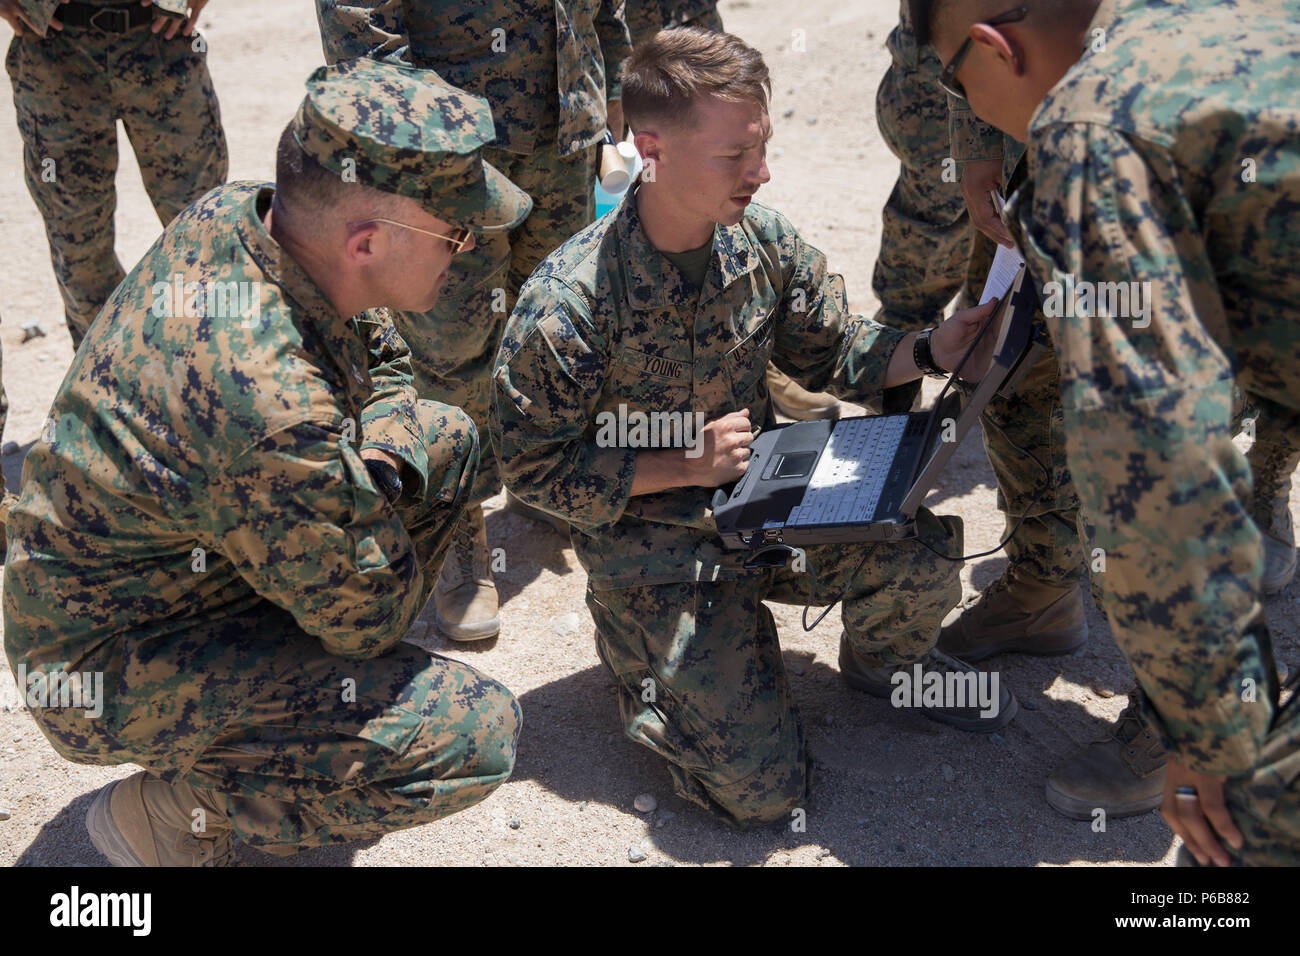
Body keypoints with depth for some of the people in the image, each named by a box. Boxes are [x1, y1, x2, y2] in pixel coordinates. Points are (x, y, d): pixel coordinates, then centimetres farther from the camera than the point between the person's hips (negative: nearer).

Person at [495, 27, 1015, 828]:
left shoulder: (764, 238, -6)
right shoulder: (567, 307, -23)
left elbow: (830, 350, 7)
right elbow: (536, 468, -13)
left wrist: (932, 350, -12)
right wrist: (686, 465, -21)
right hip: (650, 541, -5)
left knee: (926, 555, -23)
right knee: (765, 790, -14)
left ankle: (882, 656, 14)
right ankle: (648, 672, 16)